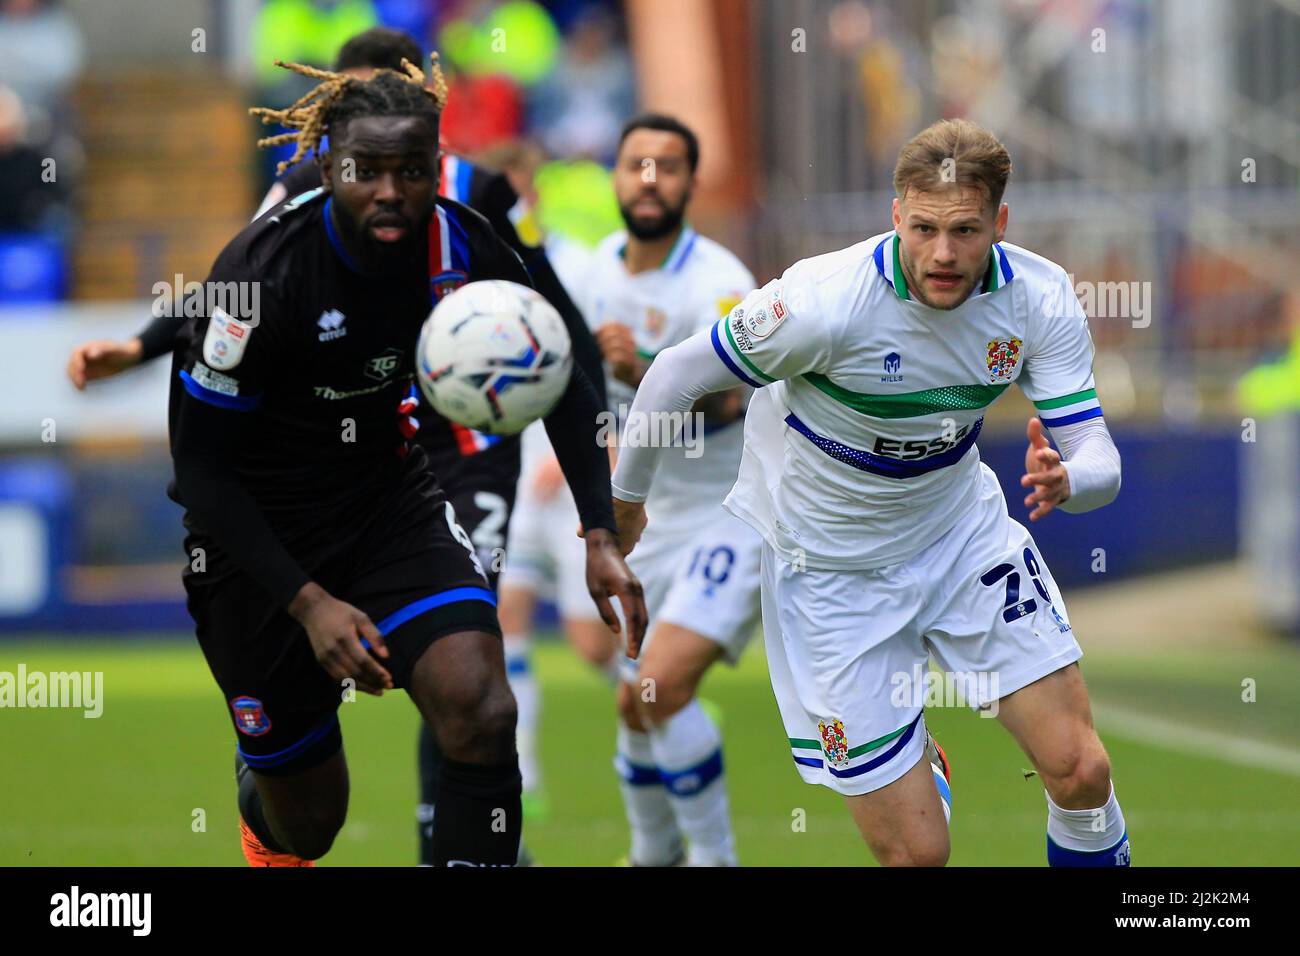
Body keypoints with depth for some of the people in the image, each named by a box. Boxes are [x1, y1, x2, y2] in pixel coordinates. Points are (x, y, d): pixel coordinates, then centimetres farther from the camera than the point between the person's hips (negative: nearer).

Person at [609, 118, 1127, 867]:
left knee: (1080, 771, -6)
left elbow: (1098, 458, -18)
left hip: (965, 528, 4)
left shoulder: (1041, 299, -17)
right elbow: (676, 374, -15)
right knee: (917, 850, -7)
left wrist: (1066, 480, -43)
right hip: (832, 571, -3)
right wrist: (625, 498, 0)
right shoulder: (823, 303, -29)